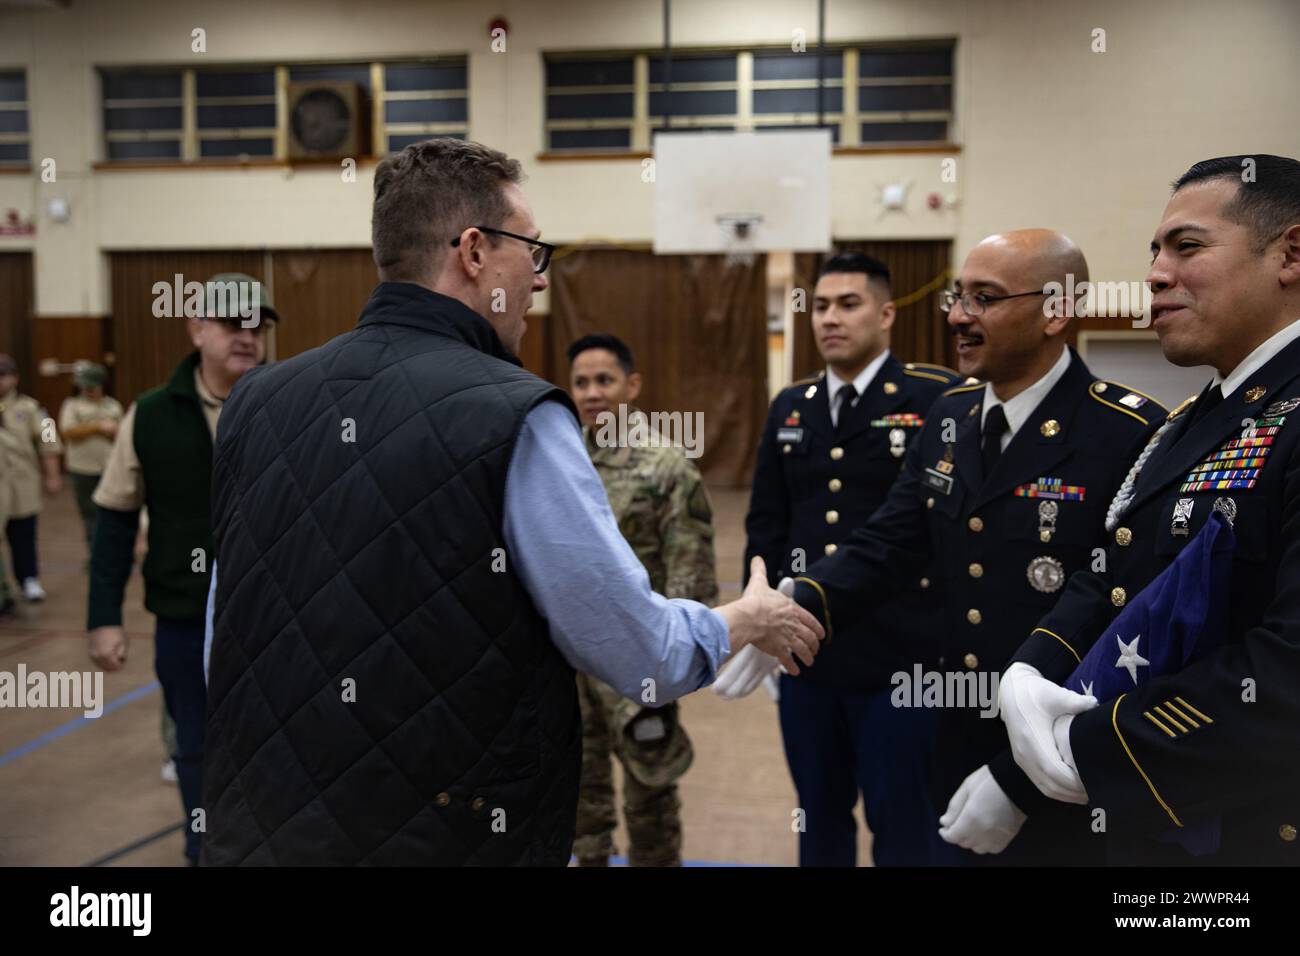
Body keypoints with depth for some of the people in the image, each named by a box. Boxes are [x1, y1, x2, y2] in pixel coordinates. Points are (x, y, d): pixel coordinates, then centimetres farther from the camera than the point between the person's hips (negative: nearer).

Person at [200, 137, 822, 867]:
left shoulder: (256, 402, -1)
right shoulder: (513, 418, -18)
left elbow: (228, 642, 10)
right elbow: (646, 660, -11)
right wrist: (749, 622, 7)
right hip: (452, 837, -5)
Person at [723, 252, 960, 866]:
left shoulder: (940, 398, -7)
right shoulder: (790, 407, 9)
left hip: (901, 659, -5)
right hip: (805, 654, 5)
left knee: (904, 828, 9)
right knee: (820, 819, 19)